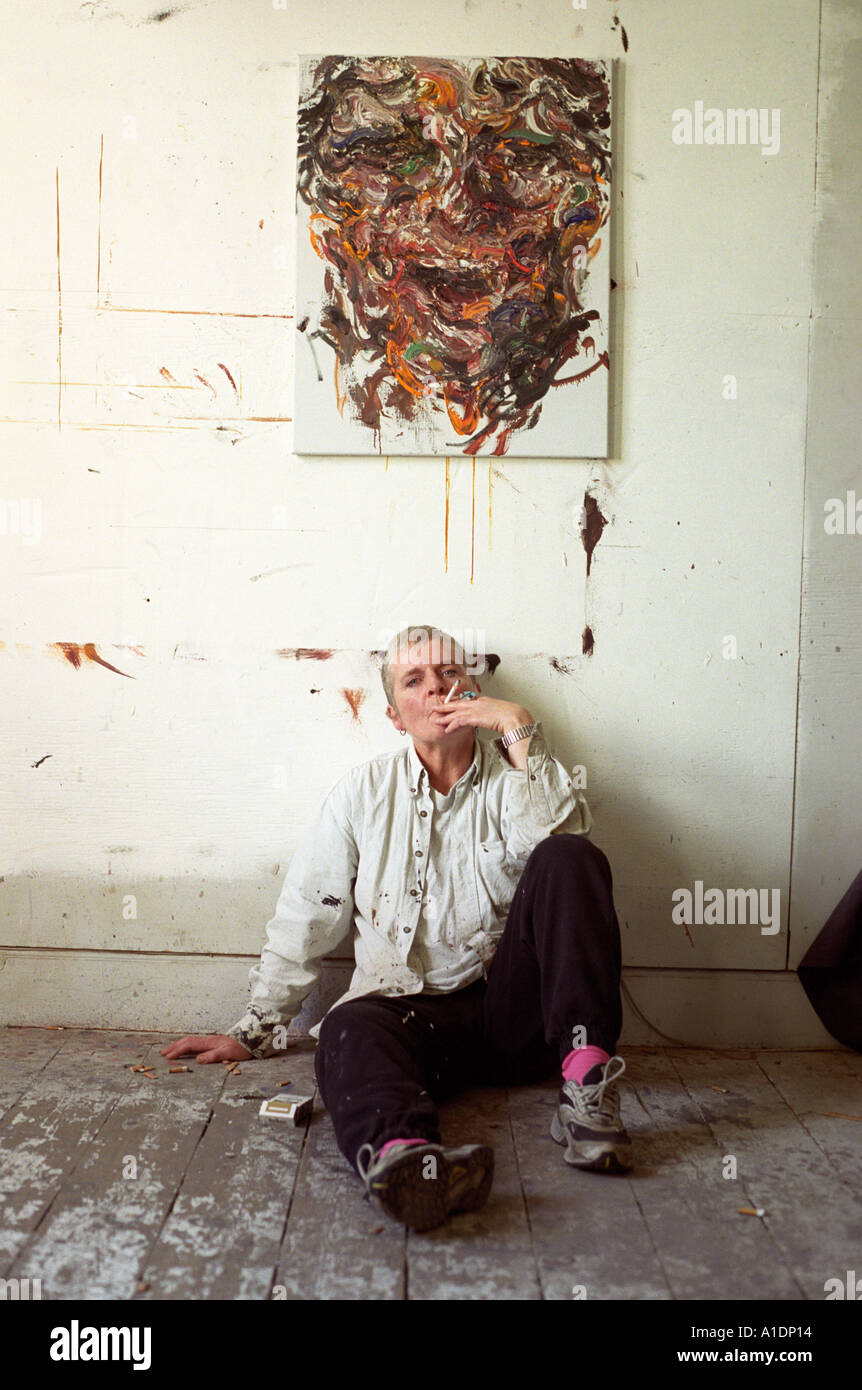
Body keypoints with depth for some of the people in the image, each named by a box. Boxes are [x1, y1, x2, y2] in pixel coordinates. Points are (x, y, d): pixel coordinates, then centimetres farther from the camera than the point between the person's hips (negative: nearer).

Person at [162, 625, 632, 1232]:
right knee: (350, 1029, -34)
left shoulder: (513, 778, 10)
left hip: (514, 1012, 0)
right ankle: (400, 1154, -65)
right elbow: (305, 915, 12)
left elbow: (562, 838, -15)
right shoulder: (366, 790, 12)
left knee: (569, 859, -22)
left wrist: (520, 729, -14)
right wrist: (256, 1031, 11)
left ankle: (586, 1074, -33)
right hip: (408, 1010, 0)